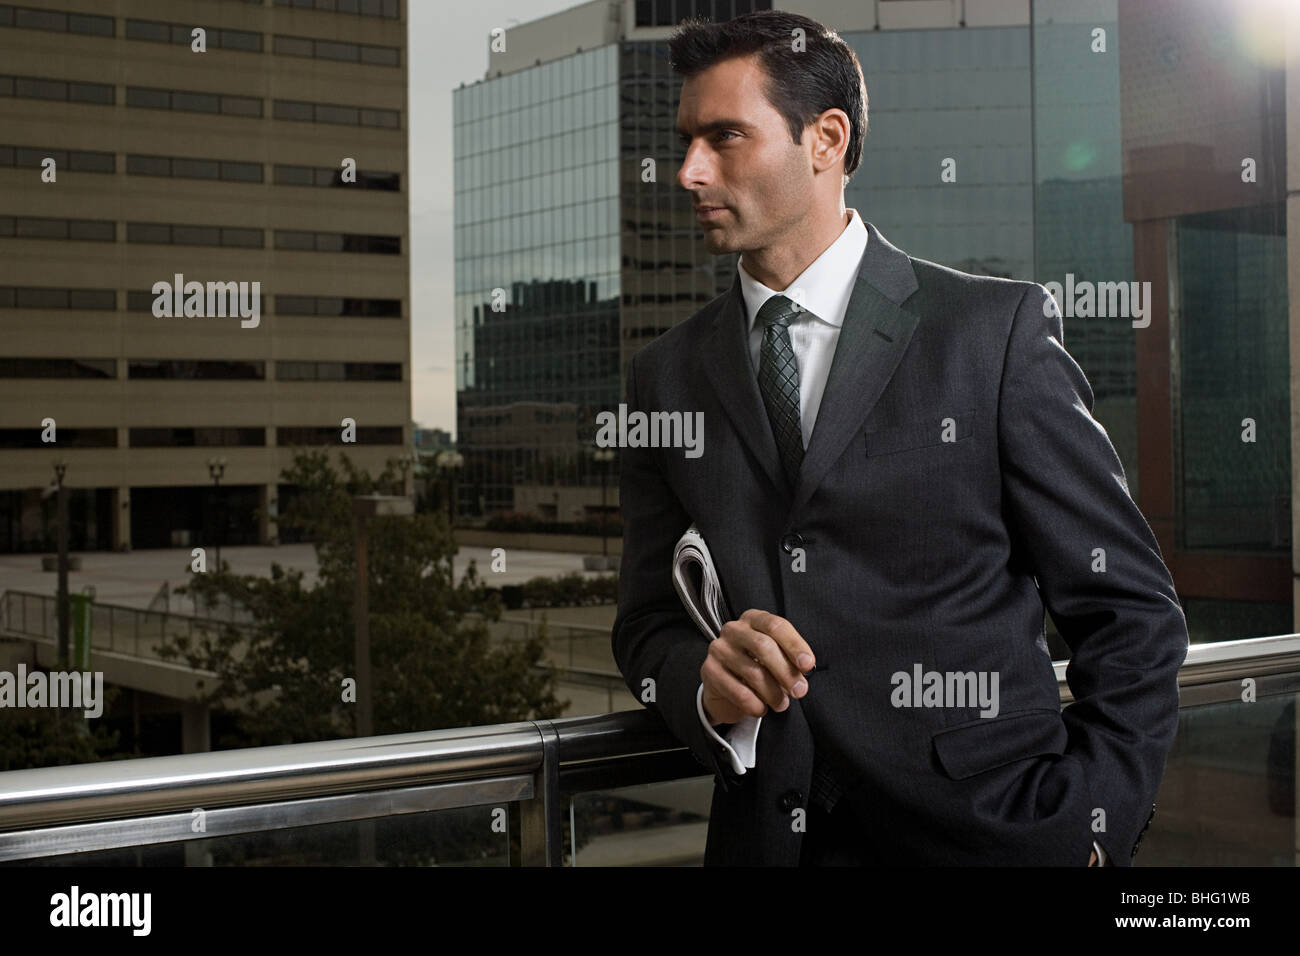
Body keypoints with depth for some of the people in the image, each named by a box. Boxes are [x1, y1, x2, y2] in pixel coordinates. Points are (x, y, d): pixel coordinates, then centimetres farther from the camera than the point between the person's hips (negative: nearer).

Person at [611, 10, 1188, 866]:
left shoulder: (998, 328, -6)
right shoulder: (667, 376, 5)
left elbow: (1132, 612, -4)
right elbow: (648, 624, 9)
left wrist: (1084, 833, -11)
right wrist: (707, 682, -13)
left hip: (985, 829, -3)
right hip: (763, 836, 3)